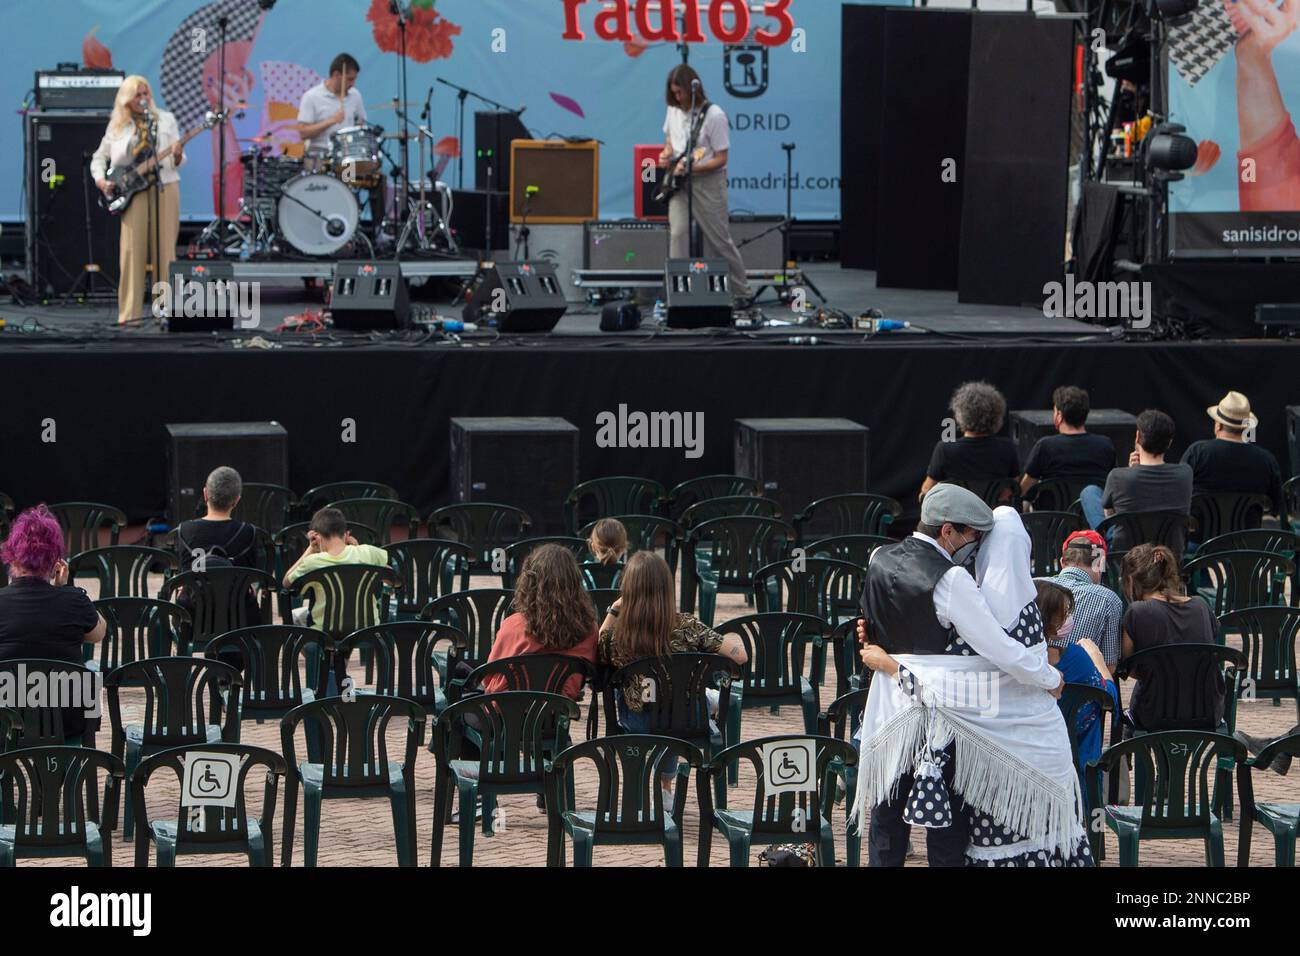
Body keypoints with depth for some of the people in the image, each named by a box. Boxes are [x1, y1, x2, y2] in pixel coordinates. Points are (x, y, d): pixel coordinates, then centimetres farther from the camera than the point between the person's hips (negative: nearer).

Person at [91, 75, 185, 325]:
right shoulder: (117, 126, 9)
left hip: (165, 186, 0)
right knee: (132, 250, -7)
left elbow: (178, 163, 7)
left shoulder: (165, 120, 8)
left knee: (164, 249, -3)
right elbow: (99, 157, 18)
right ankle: (131, 311, -7)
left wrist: (177, 156, -15)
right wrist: (101, 180, 1)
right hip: (133, 191, 0)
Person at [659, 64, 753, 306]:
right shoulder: (674, 110, 5)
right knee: (678, 233, -11)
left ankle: (741, 293, 15)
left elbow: (721, 159, -14)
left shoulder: (714, 115, -15)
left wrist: (691, 168, -24)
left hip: (707, 180, -5)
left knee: (719, 240, 1)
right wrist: (667, 153, 1)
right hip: (679, 183, 5)